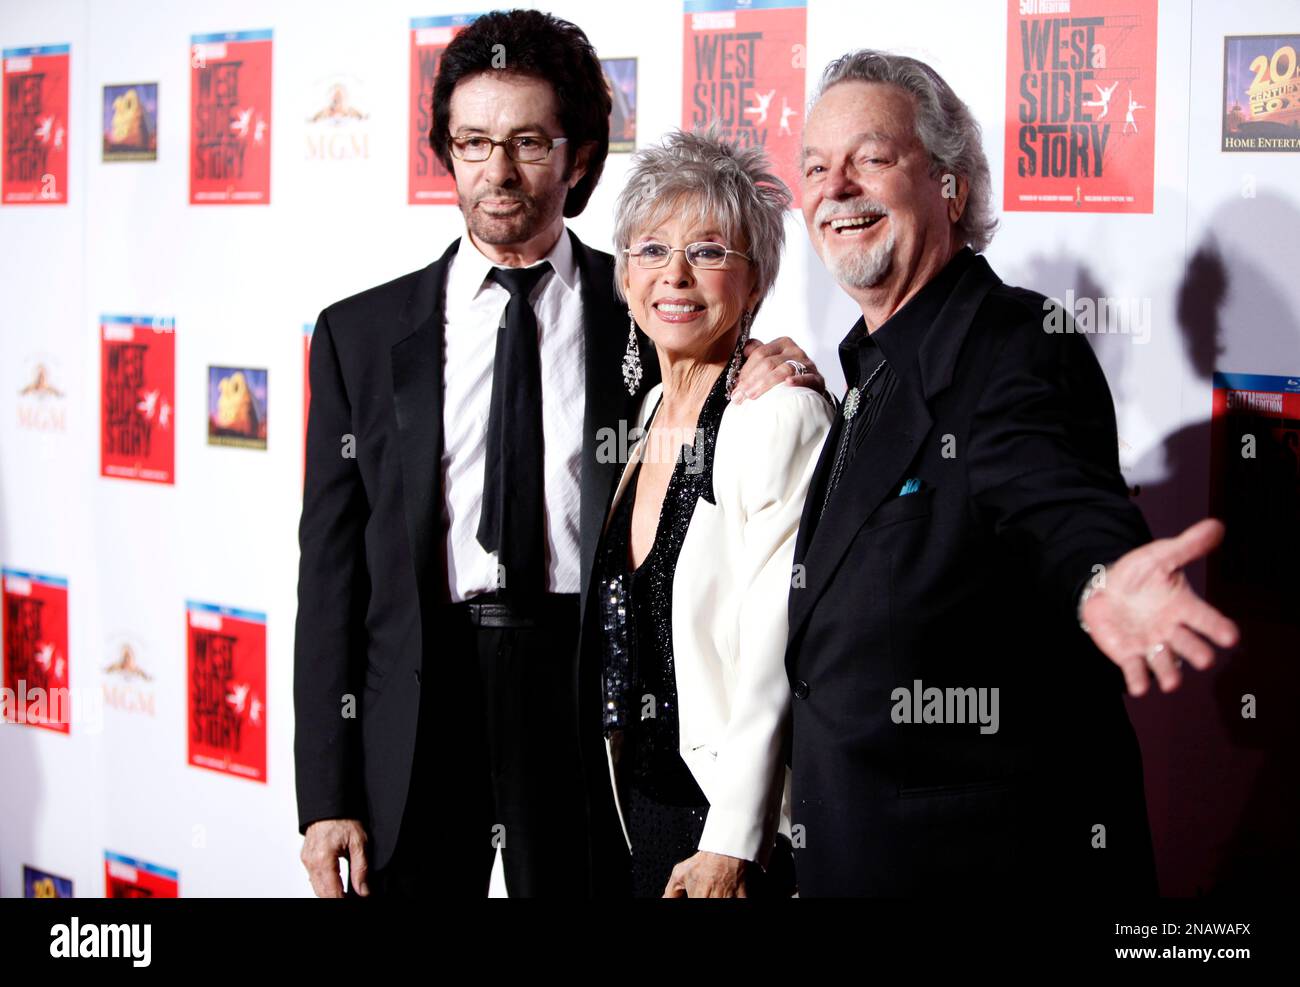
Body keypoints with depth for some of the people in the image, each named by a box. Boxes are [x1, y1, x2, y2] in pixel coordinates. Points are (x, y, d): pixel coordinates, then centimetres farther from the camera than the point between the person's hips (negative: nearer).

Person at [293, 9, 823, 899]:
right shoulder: (361, 334, 5)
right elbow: (331, 568, 4)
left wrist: (774, 384, -11)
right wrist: (328, 796, -2)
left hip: (590, 691, 0)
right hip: (421, 690, 1)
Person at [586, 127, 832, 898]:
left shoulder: (783, 416, -14)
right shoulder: (646, 413, 10)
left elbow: (774, 658, -17)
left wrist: (728, 846, -19)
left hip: (737, 822, -7)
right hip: (640, 802, 7)